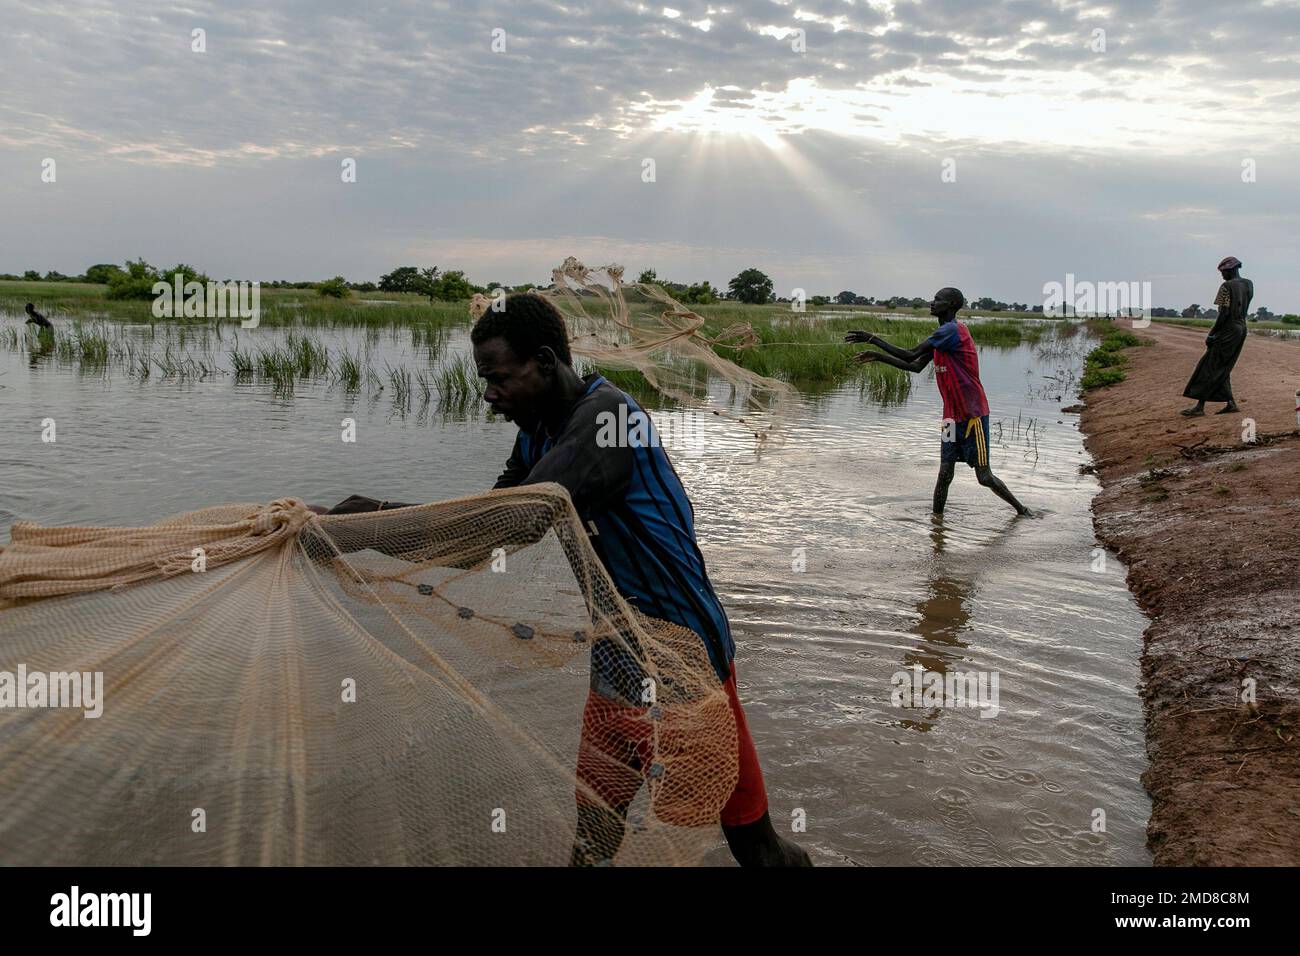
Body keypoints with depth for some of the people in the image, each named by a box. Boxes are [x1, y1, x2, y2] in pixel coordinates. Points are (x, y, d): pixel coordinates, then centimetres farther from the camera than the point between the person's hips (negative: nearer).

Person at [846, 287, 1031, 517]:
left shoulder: (952, 330, -18)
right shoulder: (942, 334, 14)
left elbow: (911, 355, -21)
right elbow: (916, 366, 15)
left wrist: (873, 339, -17)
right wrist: (878, 357, 11)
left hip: (973, 414, -8)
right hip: (953, 415, 8)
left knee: (984, 477, 1)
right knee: (944, 475, 1)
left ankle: (1022, 510, 20)